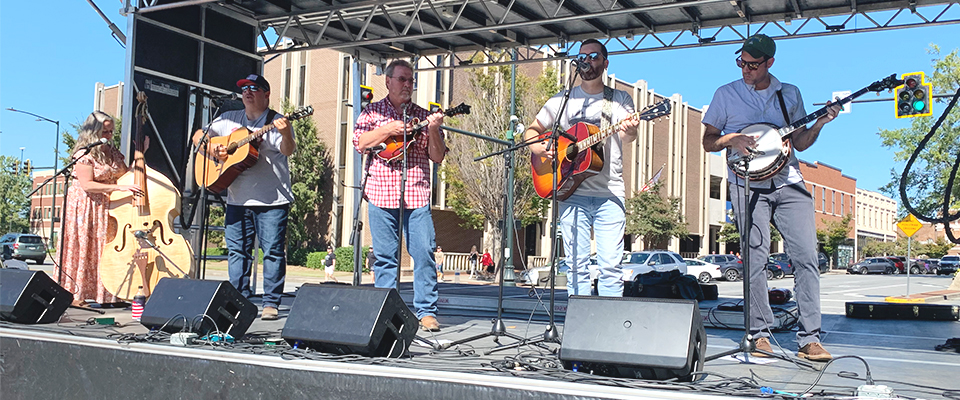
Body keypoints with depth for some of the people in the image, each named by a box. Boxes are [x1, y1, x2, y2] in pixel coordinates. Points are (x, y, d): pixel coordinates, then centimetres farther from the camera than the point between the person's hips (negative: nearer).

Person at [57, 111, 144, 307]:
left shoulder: (113, 153, 11)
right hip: (87, 206, -6)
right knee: (84, 248, -3)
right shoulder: (85, 154, -10)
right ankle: (77, 295, 3)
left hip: (109, 206, 6)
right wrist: (119, 187, -26)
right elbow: (87, 185, -18)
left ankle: (107, 294, 3)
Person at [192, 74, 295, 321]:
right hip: (237, 198, 5)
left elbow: (288, 151, -14)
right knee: (236, 251, 7)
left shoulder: (276, 122, 0)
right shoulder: (229, 119, 14)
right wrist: (211, 149, -4)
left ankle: (271, 303, 3)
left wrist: (285, 134, -36)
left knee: (273, 251, -4)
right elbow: (199, 136, 17)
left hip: (272, 200, -4)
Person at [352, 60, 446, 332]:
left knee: (425, 253, -5)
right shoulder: (373, 112, 13)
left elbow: (438, 157, 8)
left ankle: (427, 312, 2)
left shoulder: (423, 116, 14)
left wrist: (433, 130, -8)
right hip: (382, 194, -1)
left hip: (416, 195, 1)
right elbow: (359, 143, -1)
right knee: (385, 256, 2)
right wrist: (389, 129, -10)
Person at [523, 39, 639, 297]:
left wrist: (628, 131, -31)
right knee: (577, 265, 1)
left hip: (610, 195, -1)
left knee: (611, 266, -5)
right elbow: (532, 130, 14)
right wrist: (540, 150, -9)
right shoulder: (563, 100, 13)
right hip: (572, 191, 1)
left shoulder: (620, 99, 10)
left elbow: (626, 137, -6)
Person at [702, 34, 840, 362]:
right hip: (748, 184, -2)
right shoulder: (726, 94, 9)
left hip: (789, 184, 2)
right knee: (755, 258, -8)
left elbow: (800, 143, 16)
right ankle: (760, 333, 3)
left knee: (806, 256, -8)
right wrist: (730, 139, -10)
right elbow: (708, 141, 10)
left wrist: (818, 124, -2)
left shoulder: (790, 94, 15)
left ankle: (809, 339, -5)